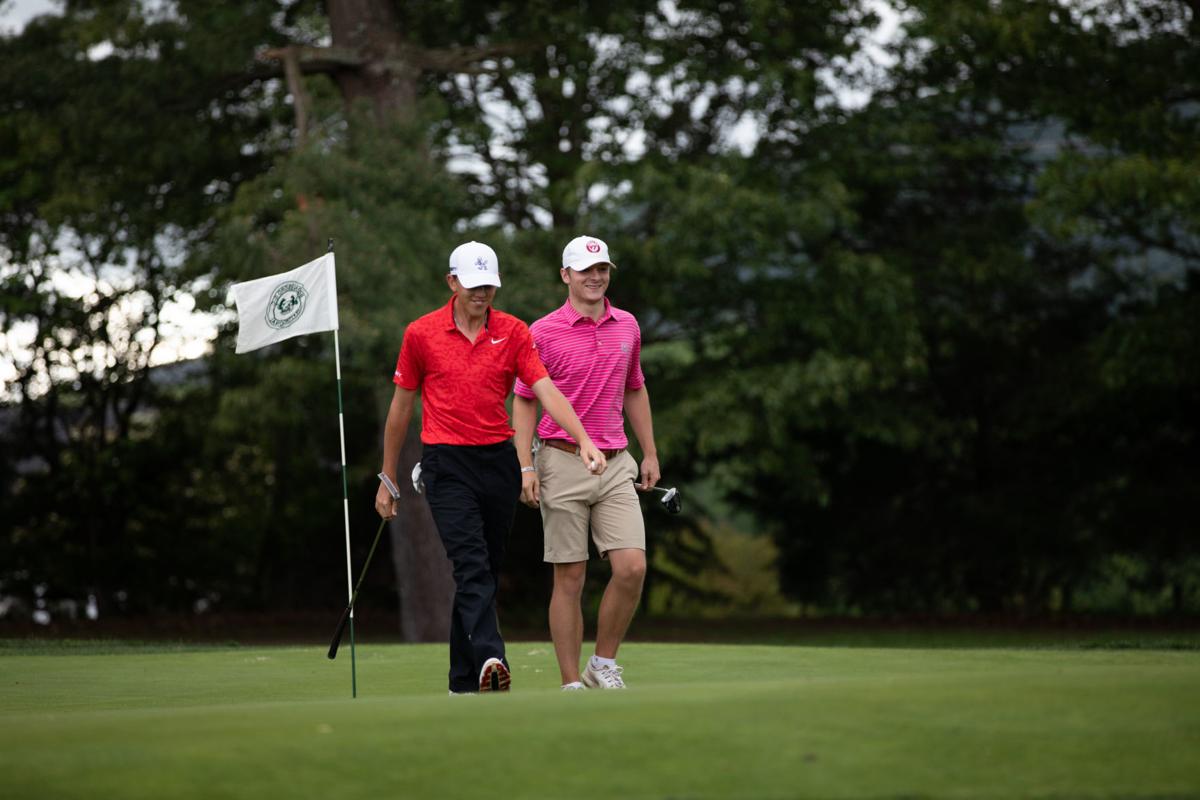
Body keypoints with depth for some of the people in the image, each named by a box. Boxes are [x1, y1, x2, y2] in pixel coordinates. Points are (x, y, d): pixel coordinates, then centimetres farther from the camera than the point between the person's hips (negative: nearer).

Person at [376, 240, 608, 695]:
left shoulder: (513, 332, 3)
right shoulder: (421, 334, 0)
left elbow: (545, 390, -7)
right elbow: (401, 406, 8)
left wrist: (584, 441, -23)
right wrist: (387, 479, 10)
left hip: (498, 461, 3)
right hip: (447, 464, -3)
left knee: (486, 572, 8)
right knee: (472, 565, -19)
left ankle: (464, 681, 18)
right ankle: (490, 660, -35)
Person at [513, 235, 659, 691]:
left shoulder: (627, 327, 11)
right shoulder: (543, 332, -4)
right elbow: (524, 401, -1)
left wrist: (650, 454, 18)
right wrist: (525, 466, -9)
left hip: (616, 465, 4)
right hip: (563, 462, -4)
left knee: (632, 567, -10)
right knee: (569, 577, -1)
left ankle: (604, 663, 9)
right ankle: (572, 684, 5)